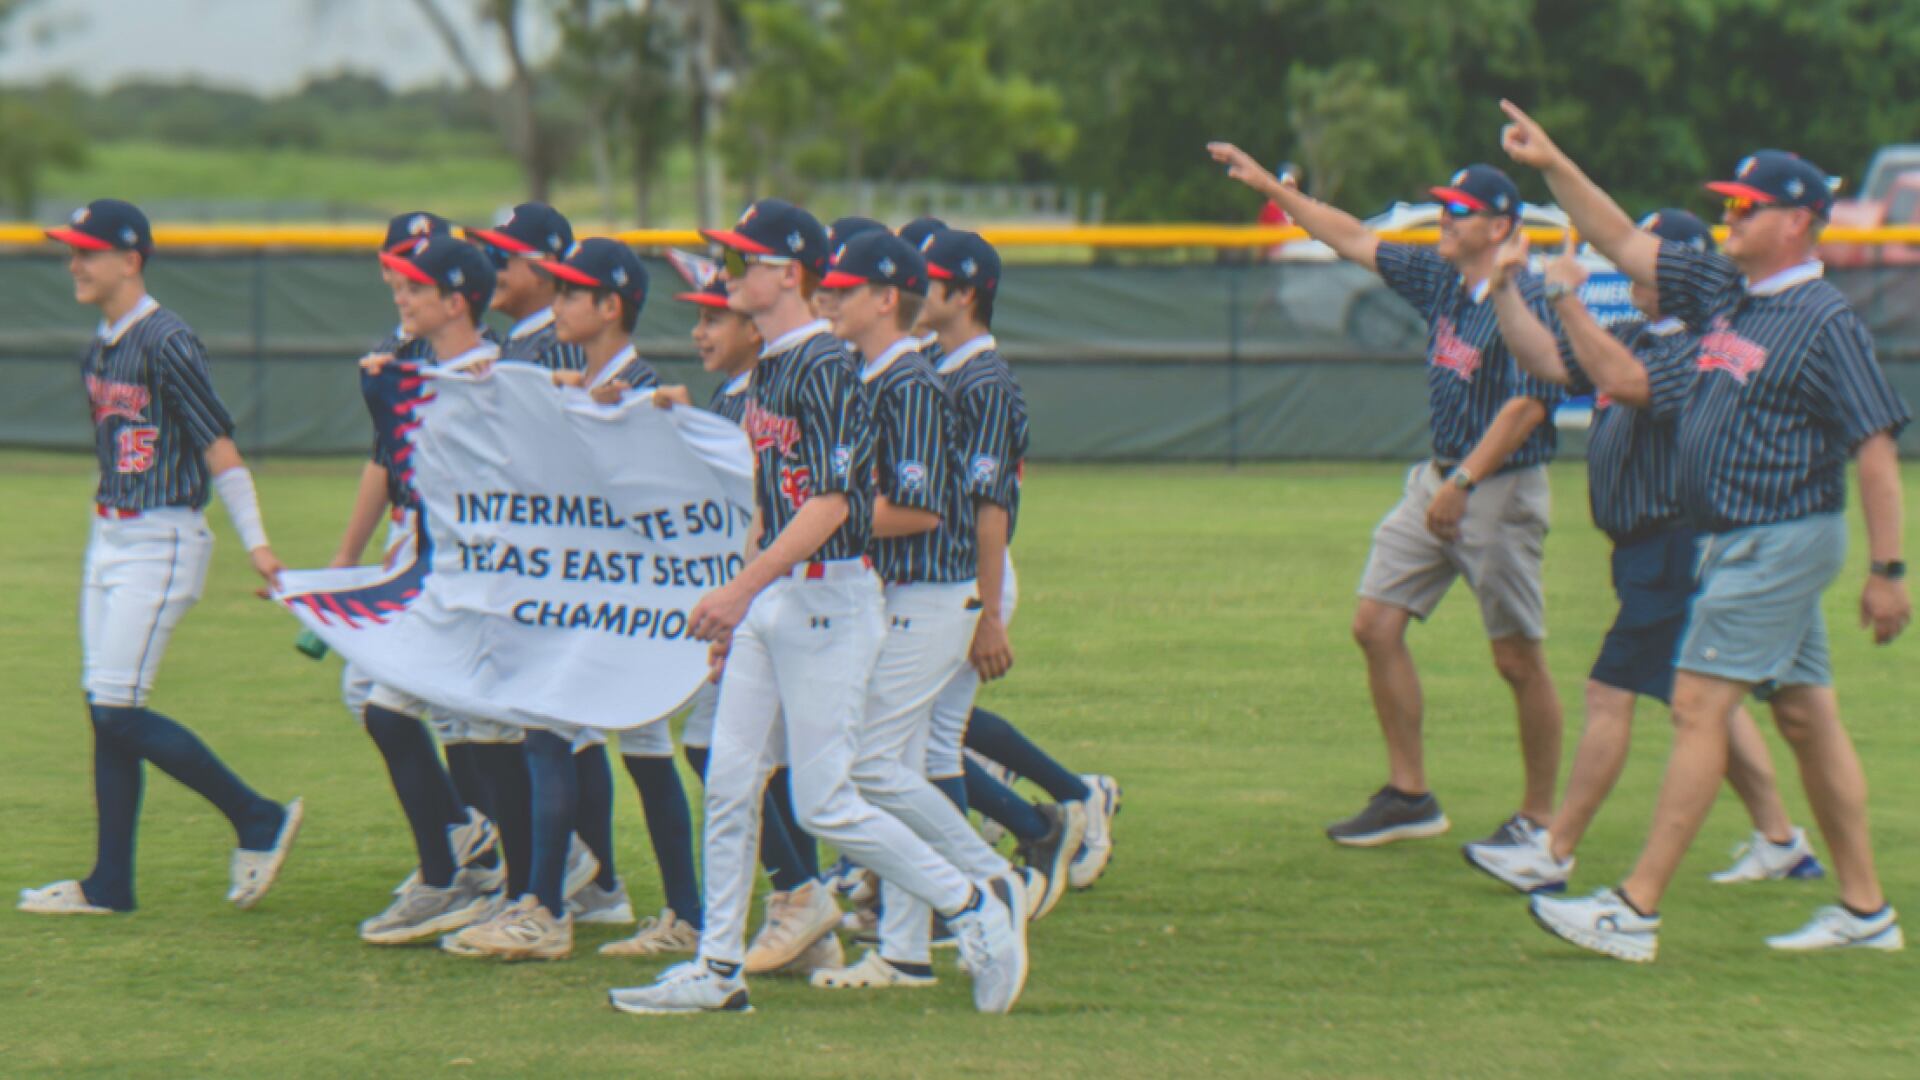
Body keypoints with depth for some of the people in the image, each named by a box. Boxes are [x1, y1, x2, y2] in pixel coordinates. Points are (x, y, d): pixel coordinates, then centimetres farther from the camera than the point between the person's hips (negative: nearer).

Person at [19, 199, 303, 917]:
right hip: (109, 539, 9)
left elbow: (219, 448, -17)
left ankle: (259, 820, 1)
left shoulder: (166, 344, -15)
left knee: (120, 714, -11)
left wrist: (255, 542, -21)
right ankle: (110, 885, 13)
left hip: (160, 546, -9)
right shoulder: (100, 350, 11)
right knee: (105, 714, 8)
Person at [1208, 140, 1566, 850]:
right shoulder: (1439, 279, 9)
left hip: (1501, 489, -9)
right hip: (1440, 477, 9)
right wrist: (1270, 187, 19)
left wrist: (1463, 484, -25)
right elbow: (1353, 240, 18)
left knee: (1517, 659, -3)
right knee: (1376, 625, 4)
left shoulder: (1526, 301, -15)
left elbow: (1526, 405, -22)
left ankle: (1539, 818, 8)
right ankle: (1409, 796, 11)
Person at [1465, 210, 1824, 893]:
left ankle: (1553, 855, -7)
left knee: (1611, 691, -9)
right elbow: (1547, 361, 14)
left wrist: (1565, 297, -29)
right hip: (1646, 549, 10)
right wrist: (1506, 287, 4)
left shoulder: (1703, 348, -16)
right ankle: (1781, 843, 21)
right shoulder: (1635, 338, 13)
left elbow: (1627, 381, -31)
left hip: (1675, 548, -10)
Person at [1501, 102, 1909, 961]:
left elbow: (1876, 449, -16)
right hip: (1735, 541, 9)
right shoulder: (1720, 288, 9)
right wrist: (1553, 166, 7)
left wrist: (1887, 570, -19)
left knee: (1699, 706, -11)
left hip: (1782, 542, -9)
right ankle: (1865, 911, 16)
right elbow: (1622, 244, 17)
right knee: (1805, 716, 11)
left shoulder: (1825, 323, -14)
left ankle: (1635, 912, -12)